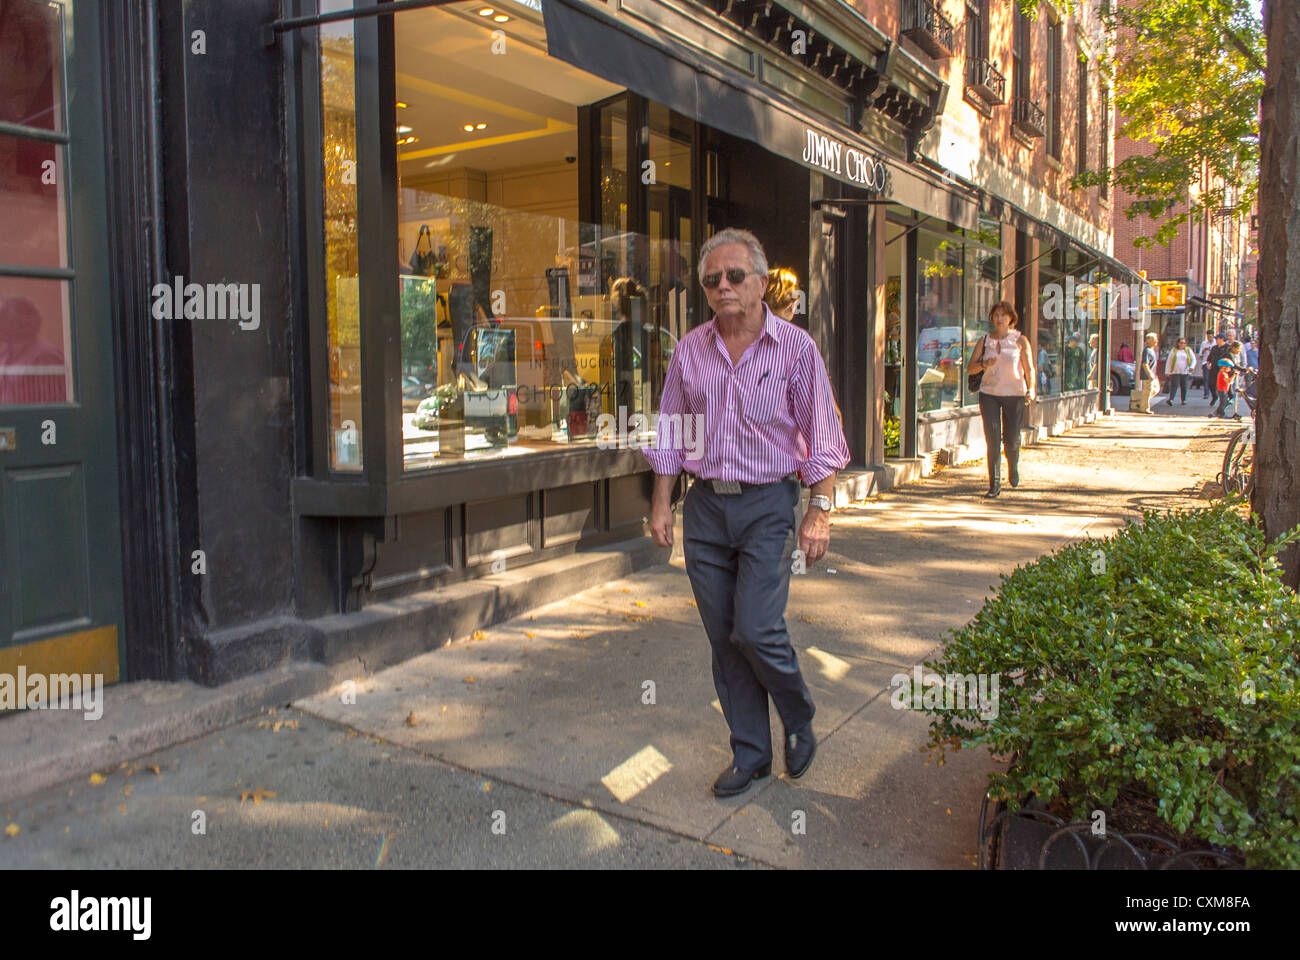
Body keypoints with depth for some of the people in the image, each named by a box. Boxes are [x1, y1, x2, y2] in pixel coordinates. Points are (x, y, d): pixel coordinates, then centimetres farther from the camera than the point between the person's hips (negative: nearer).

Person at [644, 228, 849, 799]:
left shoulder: (795, 348, -4)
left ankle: (800, 721, 19)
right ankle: (750, 754, 23)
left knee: (756, 630, -12)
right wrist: (662, 504, 8)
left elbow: (821, 440, -3)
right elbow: (671, 434, 11)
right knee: (723, 637, 7)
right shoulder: (689, 351, 5)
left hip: (767, 504, -4)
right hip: (705, 506, 4)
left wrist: (820, 511, -9)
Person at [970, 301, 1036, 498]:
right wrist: (984, 364, -13)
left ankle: (1013, 467, 36)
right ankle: (994, 484, -3)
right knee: (992, 440, -8)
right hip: (989, 394, 1)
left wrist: (1031, 389, -16)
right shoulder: (985, 341, 7)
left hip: (1014, 394, -1)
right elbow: (971, 368, 8)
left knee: (1011, 440, 2)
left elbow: (1029, 368, 0)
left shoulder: (1020, 340, 2)